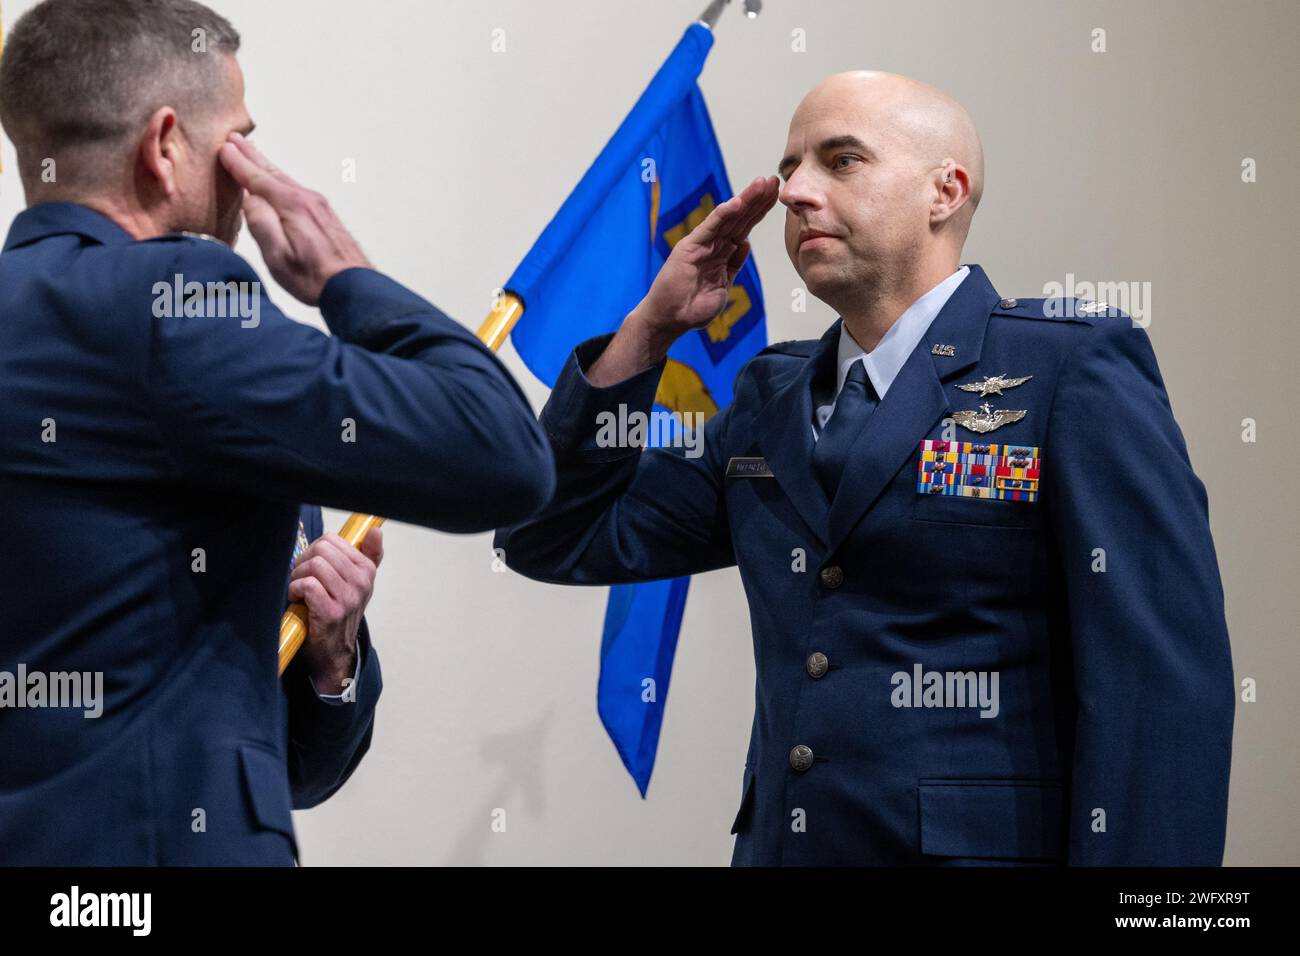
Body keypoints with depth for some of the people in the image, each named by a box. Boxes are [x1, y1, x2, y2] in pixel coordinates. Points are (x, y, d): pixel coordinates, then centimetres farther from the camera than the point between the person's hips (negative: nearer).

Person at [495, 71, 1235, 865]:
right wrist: (653, 324, 6)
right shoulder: (772, 400, 13)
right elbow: (560, 542, 14)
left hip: (988, 845, -6)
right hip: (781, 842, 6)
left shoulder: (1074, 368, -7)